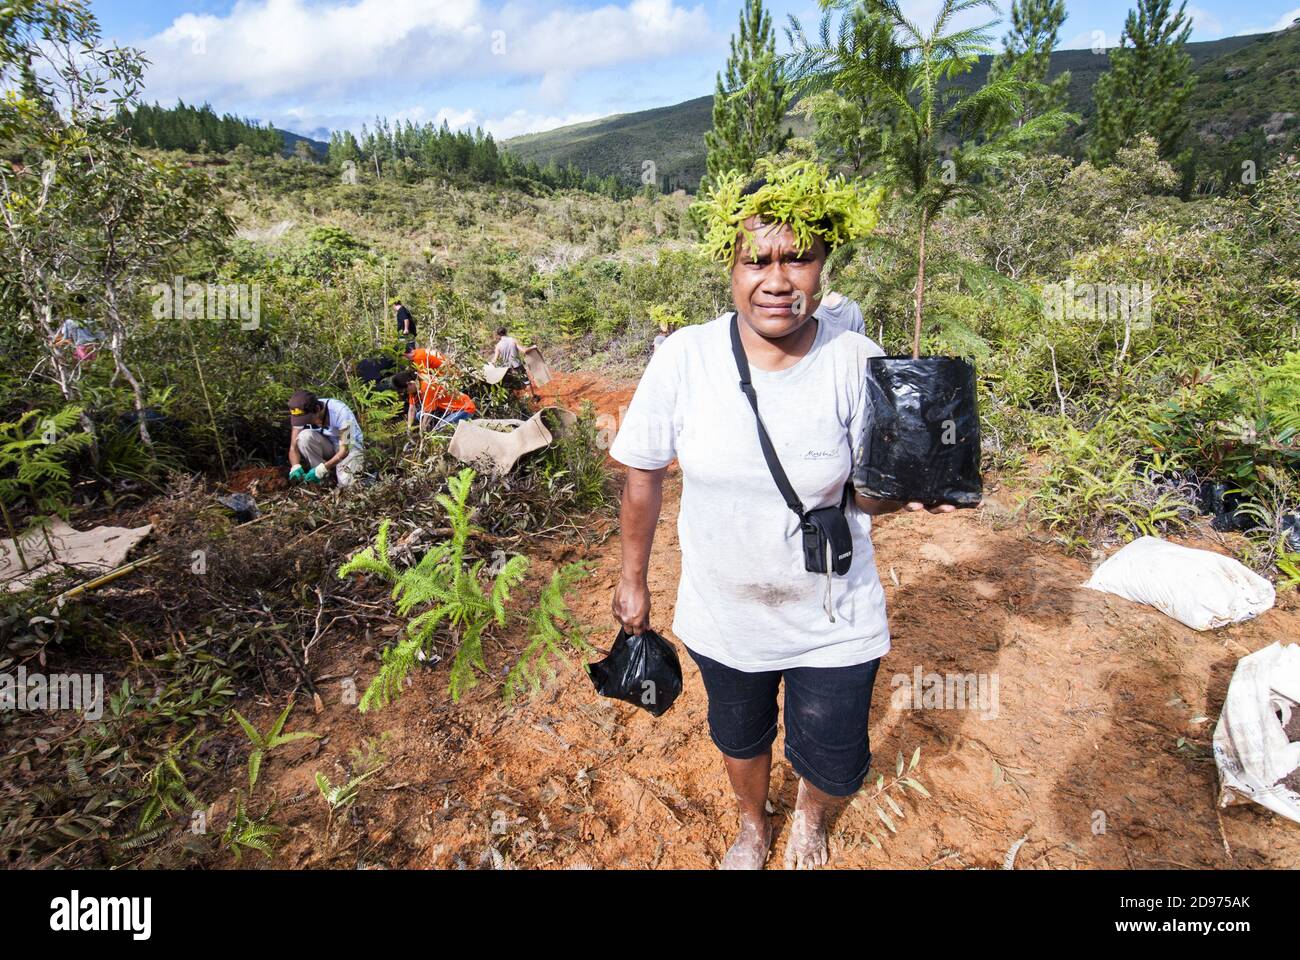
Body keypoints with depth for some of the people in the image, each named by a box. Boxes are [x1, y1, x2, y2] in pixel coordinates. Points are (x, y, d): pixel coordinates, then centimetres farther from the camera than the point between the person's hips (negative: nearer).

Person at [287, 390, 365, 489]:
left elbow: (345, 450, -26)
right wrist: (296, 467, -32)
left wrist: (322, 469, -33)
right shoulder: (302, 414, -16)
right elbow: (294, 447, -12)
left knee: (346, 484, -30)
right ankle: (325, 478, -11)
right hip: (329, 447, 5)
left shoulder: (339, 412, -30)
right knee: (304, 436, -27)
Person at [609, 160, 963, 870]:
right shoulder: (684, 357, -16)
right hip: (721, 616, 1)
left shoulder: (859, 363, -16)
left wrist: (907, 490, -31)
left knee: (833, 768, 17)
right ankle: (753, 825, 62)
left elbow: (865, 493, -7)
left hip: (834, 624, 0)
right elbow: (644, 473, -5)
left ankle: (809, 817, 57)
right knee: (740, 739, 26)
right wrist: (633, 580, 3)